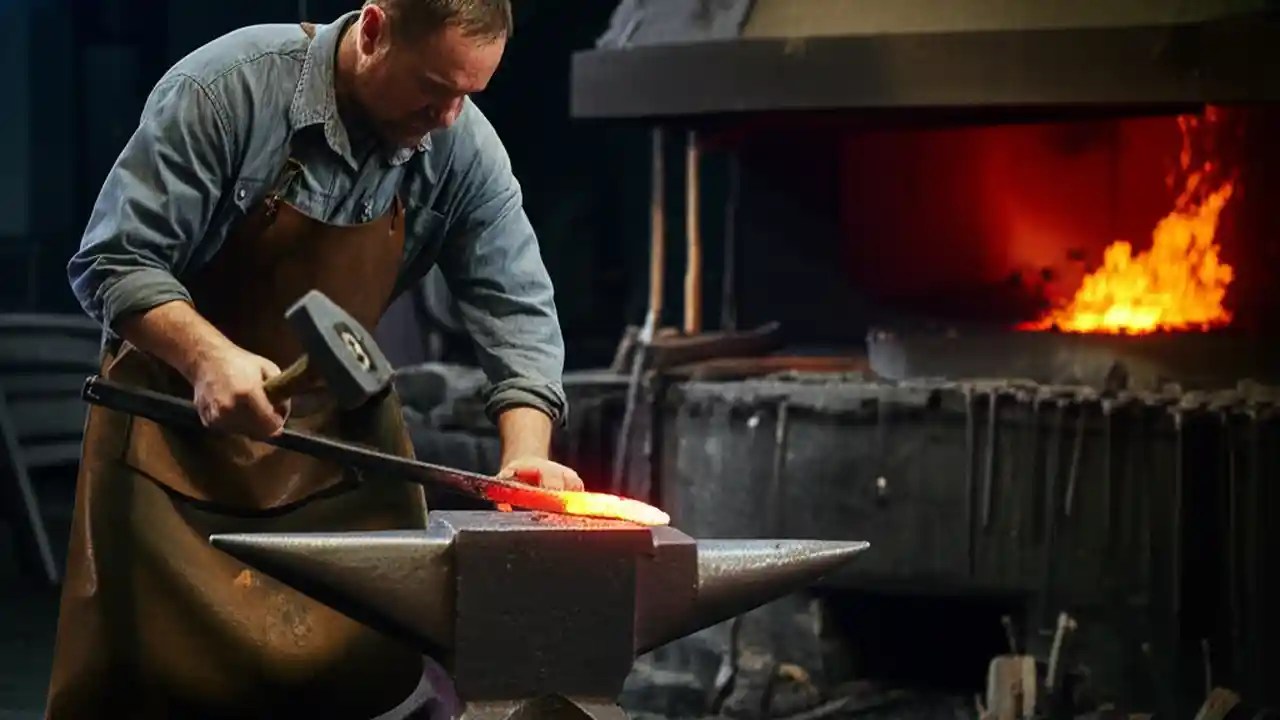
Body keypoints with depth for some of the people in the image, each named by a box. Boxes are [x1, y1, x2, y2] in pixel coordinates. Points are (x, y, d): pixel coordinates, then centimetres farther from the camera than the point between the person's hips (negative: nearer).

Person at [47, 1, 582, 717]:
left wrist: (528, 456, -24)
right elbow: (114, 261, -21)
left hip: (340, 420, 4)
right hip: (177, 411, -3)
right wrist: (209, 356, -38)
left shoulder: (466, 150, -10)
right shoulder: (229, 88, -22)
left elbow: (516, 310, -7)